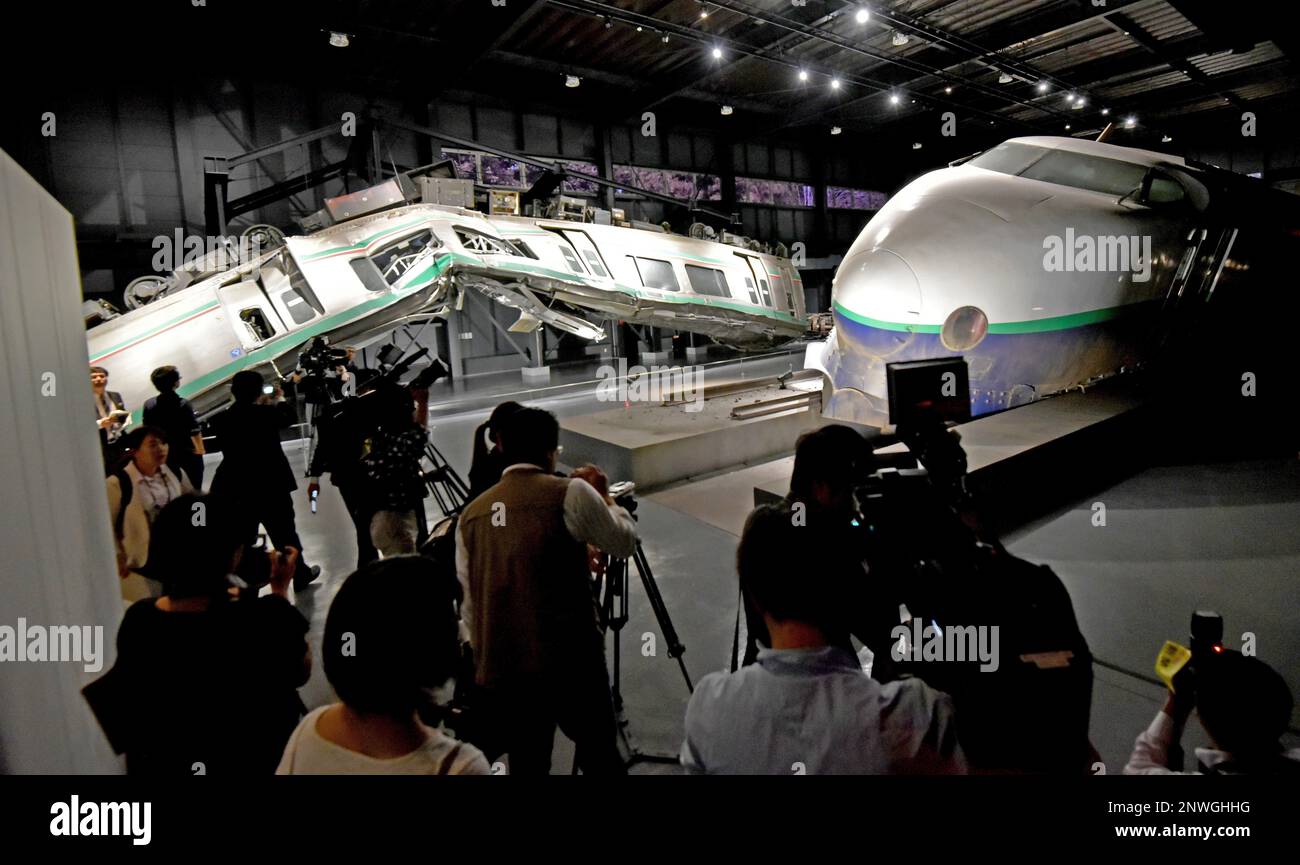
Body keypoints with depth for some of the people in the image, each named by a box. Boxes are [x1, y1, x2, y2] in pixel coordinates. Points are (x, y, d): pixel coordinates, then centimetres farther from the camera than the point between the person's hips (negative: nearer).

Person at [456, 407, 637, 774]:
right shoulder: (570, 494, -7)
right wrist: (606, 499, 22)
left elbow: (470, 604, 11)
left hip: (498, 671, 4)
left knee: (526, 764, 17)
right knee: (601, 757, 14)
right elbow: (624, 542, 5)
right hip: (569, 663, -4)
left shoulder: (470, 515, 7)